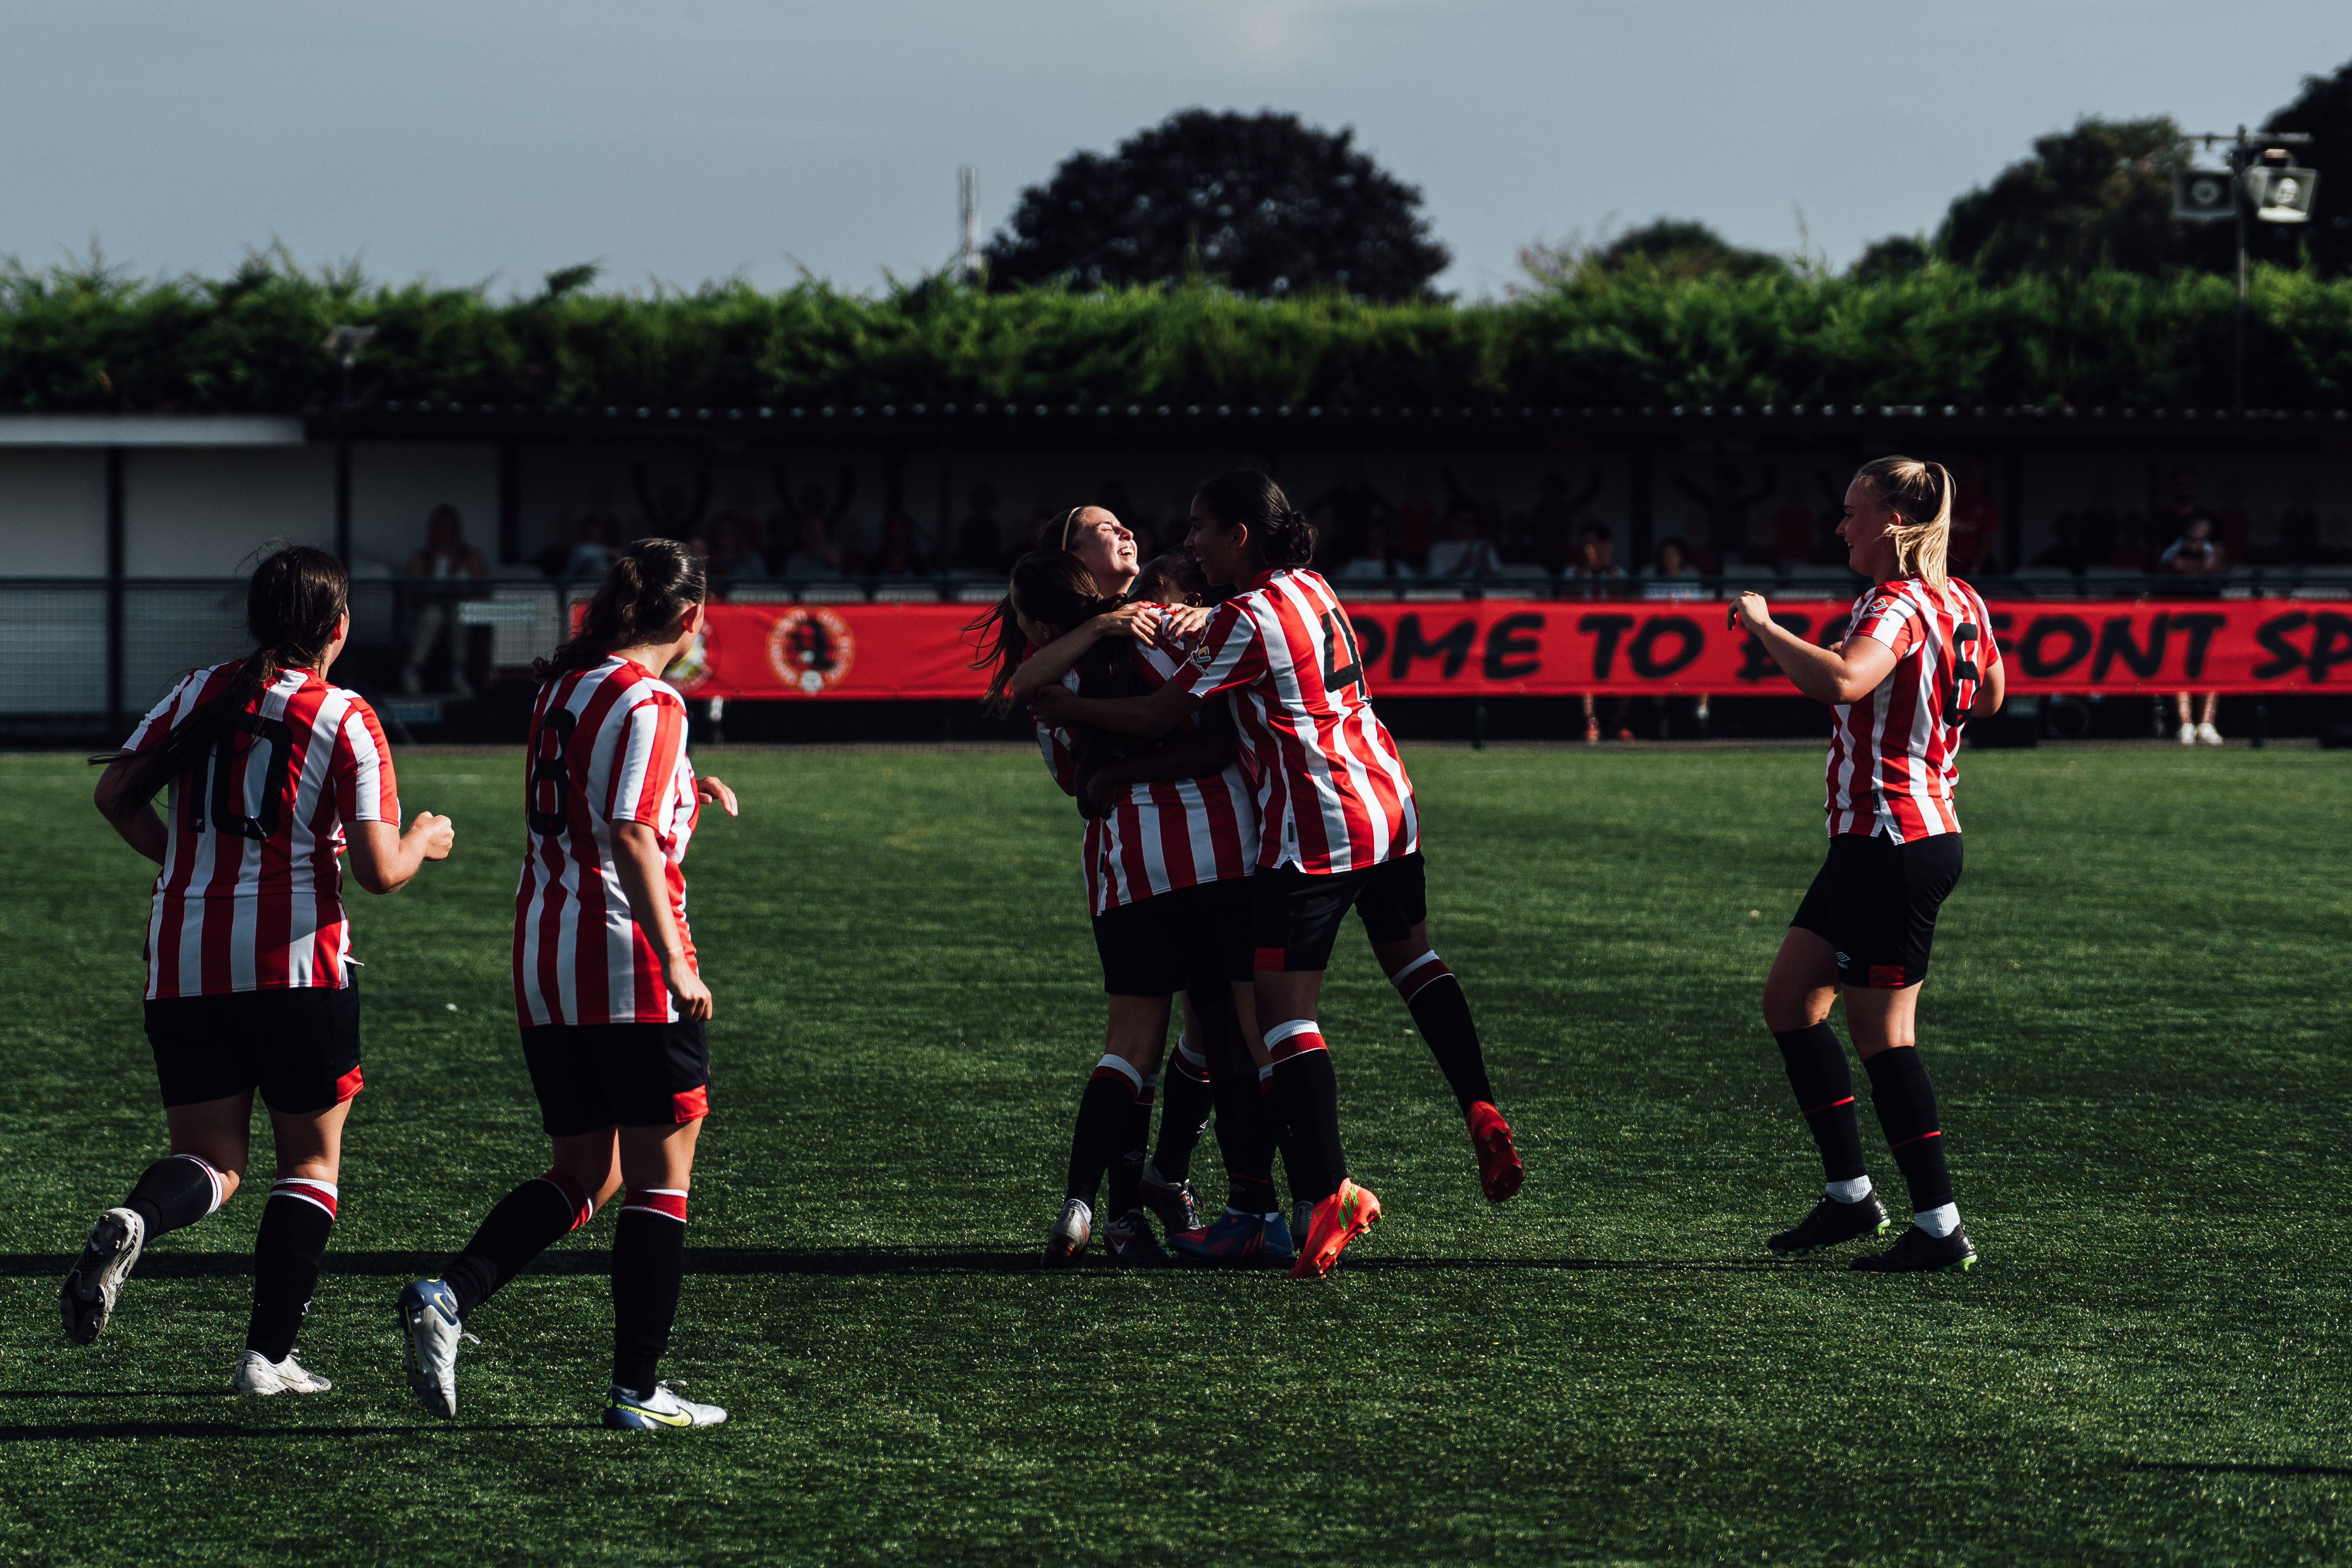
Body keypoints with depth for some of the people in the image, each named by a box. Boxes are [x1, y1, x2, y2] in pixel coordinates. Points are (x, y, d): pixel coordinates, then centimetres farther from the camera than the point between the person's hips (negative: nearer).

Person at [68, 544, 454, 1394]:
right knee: (312, 1159, 13)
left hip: (183, 965, 4)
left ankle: (131, 1224, -24)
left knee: (212, 1159, 10)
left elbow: (115, 794, 6)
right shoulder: (346, 720, -5)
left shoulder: (197, 692, 7)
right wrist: (423, 841, 13)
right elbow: (379, 870, -9)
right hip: (296, 963, -4)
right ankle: (268, 1356, 6)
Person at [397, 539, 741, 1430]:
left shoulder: (560, 689, 14)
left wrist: (683, 794, 31)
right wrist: (675, 961, -21)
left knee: (586, 1174, 15)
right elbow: (631, 838, -20)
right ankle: (637, 1390, 2)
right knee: (661, 1174, 2)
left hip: (543, 964, 8)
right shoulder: (648, 703, -11)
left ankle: (448, 1297, -5)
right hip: (630, 970, -8)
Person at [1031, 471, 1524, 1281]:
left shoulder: (1247, 618, -14)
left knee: (1283, 1010, -7)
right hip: (1389, 806, 9)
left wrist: (1066, 706, 1)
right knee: (1410, 955, 30)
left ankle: (1330, 1190, -18)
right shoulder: (1312, 588, 10)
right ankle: (1481, 1110, 21)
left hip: (1313, 833, -9)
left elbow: (1160, 716, -10)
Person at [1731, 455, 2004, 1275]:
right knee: (1790, 1000, 14)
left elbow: (1841, 681, -38)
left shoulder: (1898, 606, -19)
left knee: (1882, 1031, -4)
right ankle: (1849, 1196, 17)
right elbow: (1989, 695, 26)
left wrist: (1765, 627, -25)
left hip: (1893, 845, -10)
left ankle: (1939, 1227, -2)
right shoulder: (1960, 604, 10)